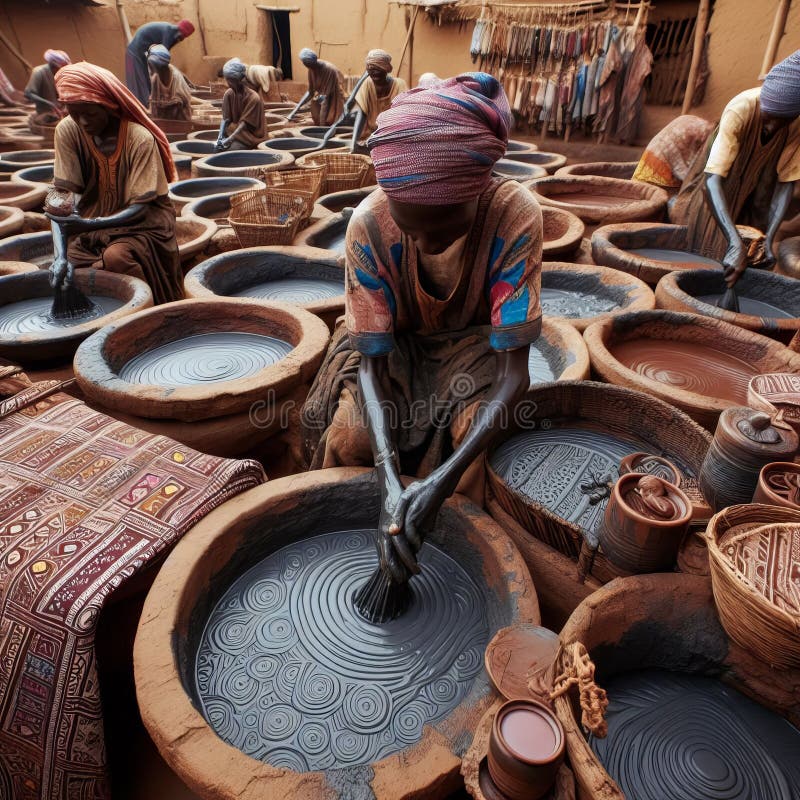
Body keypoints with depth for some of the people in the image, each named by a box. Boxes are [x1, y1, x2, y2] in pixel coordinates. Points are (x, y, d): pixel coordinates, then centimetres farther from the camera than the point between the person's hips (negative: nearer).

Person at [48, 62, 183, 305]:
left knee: (116, 257, -33)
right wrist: (61, 254, -26)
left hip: (141, 221, -3)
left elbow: (139, 207, -18)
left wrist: (89, 224, -33)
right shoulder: (67, 131, -9)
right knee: (67, 269, -20)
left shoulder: (140, 139, -20)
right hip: (91, 220, 4)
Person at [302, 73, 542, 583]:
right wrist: (391, 482, -39)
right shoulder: (370, 224, -27)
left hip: (472, 347, 0)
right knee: (346, 442, -24)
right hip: (395, 345, 1)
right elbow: (372, 361, -23)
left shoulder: (516, 215, -29)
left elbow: (513, 373, -29)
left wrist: (441, 481, -41)